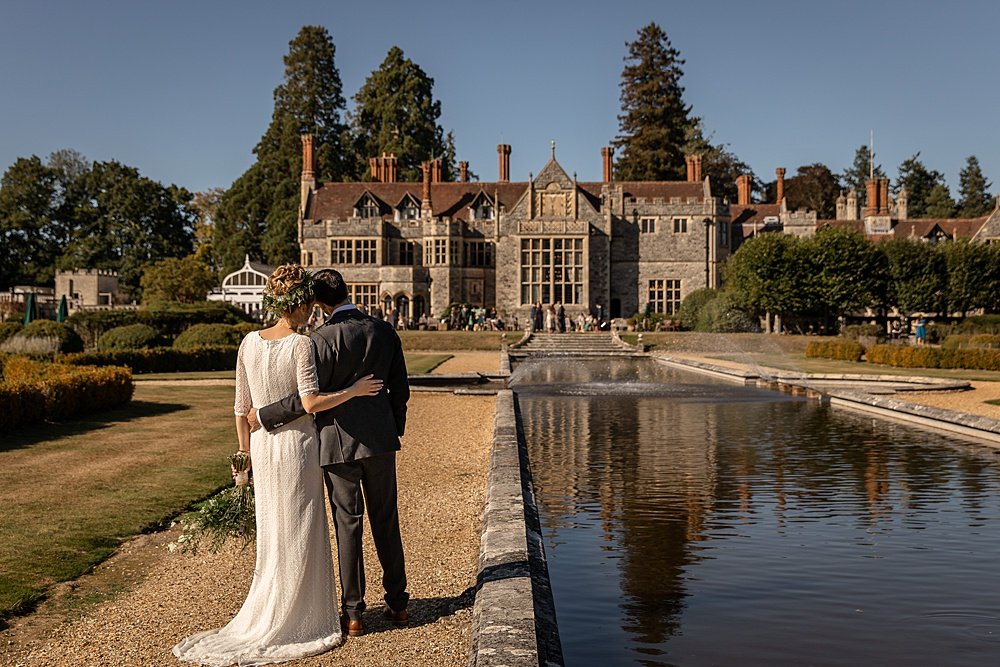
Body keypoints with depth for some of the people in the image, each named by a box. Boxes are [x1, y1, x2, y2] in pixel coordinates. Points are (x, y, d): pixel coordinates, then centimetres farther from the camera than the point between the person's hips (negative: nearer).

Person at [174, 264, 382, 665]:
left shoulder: (249, 343, 2)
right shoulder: (300, 345, -15)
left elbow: (241, 408, 6)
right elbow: (311, 403, -24)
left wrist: (245, 453, 15)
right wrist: (355, 390, -12)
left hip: (262, 446, 6)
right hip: (297, 445, -6)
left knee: (272, 534, 17)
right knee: (299, 535, 7)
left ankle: (267, 618, 26)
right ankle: (295, 621, 13)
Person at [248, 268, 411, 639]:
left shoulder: (324, 338, -14)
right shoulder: (384, 331, 3)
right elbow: (400, 389, 9)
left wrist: (263, 416, -7)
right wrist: (396, 430, 21)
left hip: (338, 442, -4)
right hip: (379, 440, 4)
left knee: (348, 525, 5)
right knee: (386, 521, 14)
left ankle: (353, 613, 13)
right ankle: (397, 603, 22)